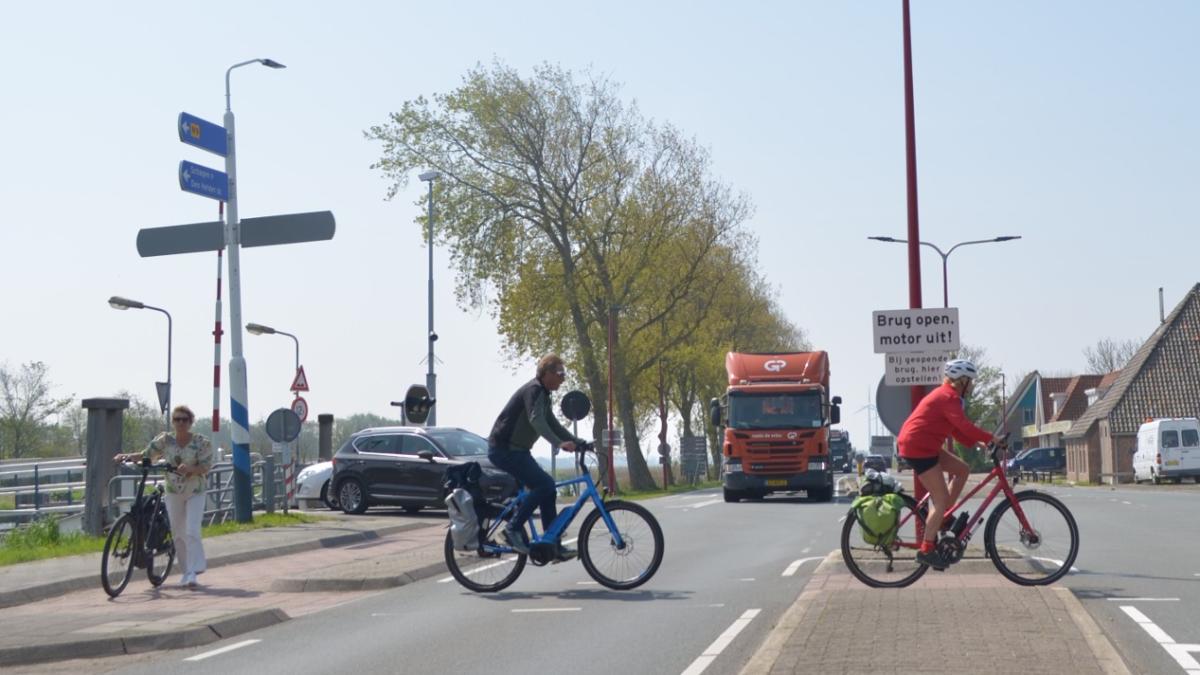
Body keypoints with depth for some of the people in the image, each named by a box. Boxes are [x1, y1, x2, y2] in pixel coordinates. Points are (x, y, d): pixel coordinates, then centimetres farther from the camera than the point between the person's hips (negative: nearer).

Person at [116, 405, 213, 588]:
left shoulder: (201, 442, -8)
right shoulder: (165, 440, 0)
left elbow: (206, 466, -14)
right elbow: (146, 454, 1)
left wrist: (190, 469, -32)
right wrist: (128, 456, -16)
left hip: (195, 493, -4)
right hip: (173, 493, 4)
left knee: (191, 532, -15)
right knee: (177, 534, 7)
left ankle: (193, 573, -14)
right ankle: (186, 571, 18)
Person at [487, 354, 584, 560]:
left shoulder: (543, 395, 17)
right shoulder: (534, 389, -15)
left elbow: (553, 425, 23)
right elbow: (536, 421, -31)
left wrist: (579, 442, 12)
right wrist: (559, 443, -43)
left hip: (515, 450, 10)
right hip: (504, 449, -10)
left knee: (547, 488, 6)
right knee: (544, 484, -19)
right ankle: (514, 529, -11)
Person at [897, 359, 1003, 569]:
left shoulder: (946, 395, 18)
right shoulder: (949, 397, -14)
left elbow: (956, 429, 18)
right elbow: (964, 426, -25)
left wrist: (977, 443, 8)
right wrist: (991, 438, -21)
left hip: (923, 445, 10)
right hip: (918, 447, -10)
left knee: (961, 469, 14)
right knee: (942, 499, -8)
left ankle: (944, 519, 15)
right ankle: (926, 550, -5)